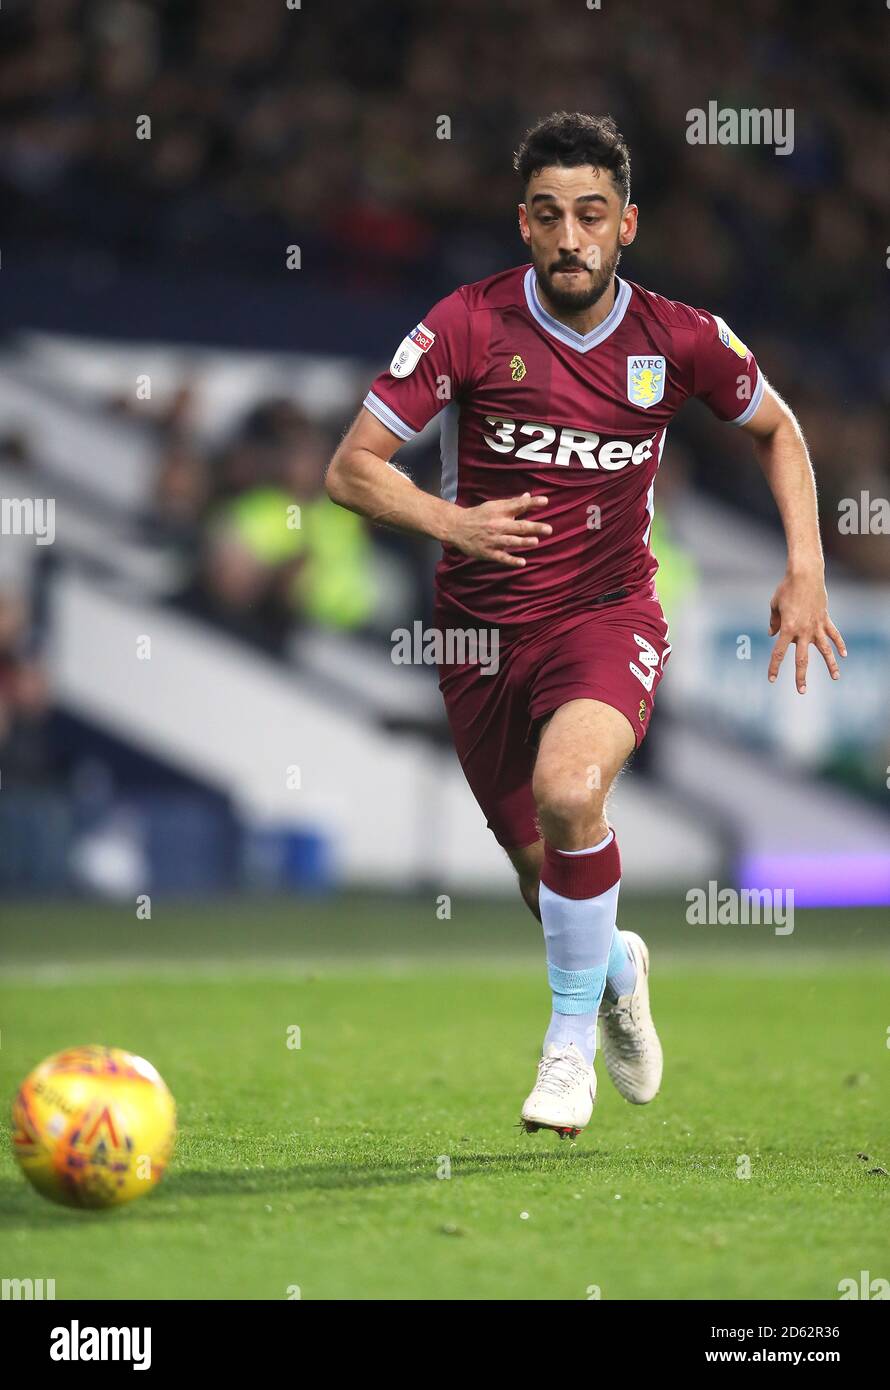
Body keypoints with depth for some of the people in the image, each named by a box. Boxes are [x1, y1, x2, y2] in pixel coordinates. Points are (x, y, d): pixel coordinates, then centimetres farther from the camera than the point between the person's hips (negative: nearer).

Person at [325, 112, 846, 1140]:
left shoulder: (678, 340, -7)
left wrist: (805, 571, 1)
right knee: (544, 872, 9)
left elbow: (775, 429, 12)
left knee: (569, 789, -32)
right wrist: (448, 522, -27)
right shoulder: (470, 325, -12)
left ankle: (571, 1041, -12)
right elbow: (351, 469, -10)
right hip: (481, 628, 1)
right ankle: (617, 968, 48)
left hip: (608, 613, -1)